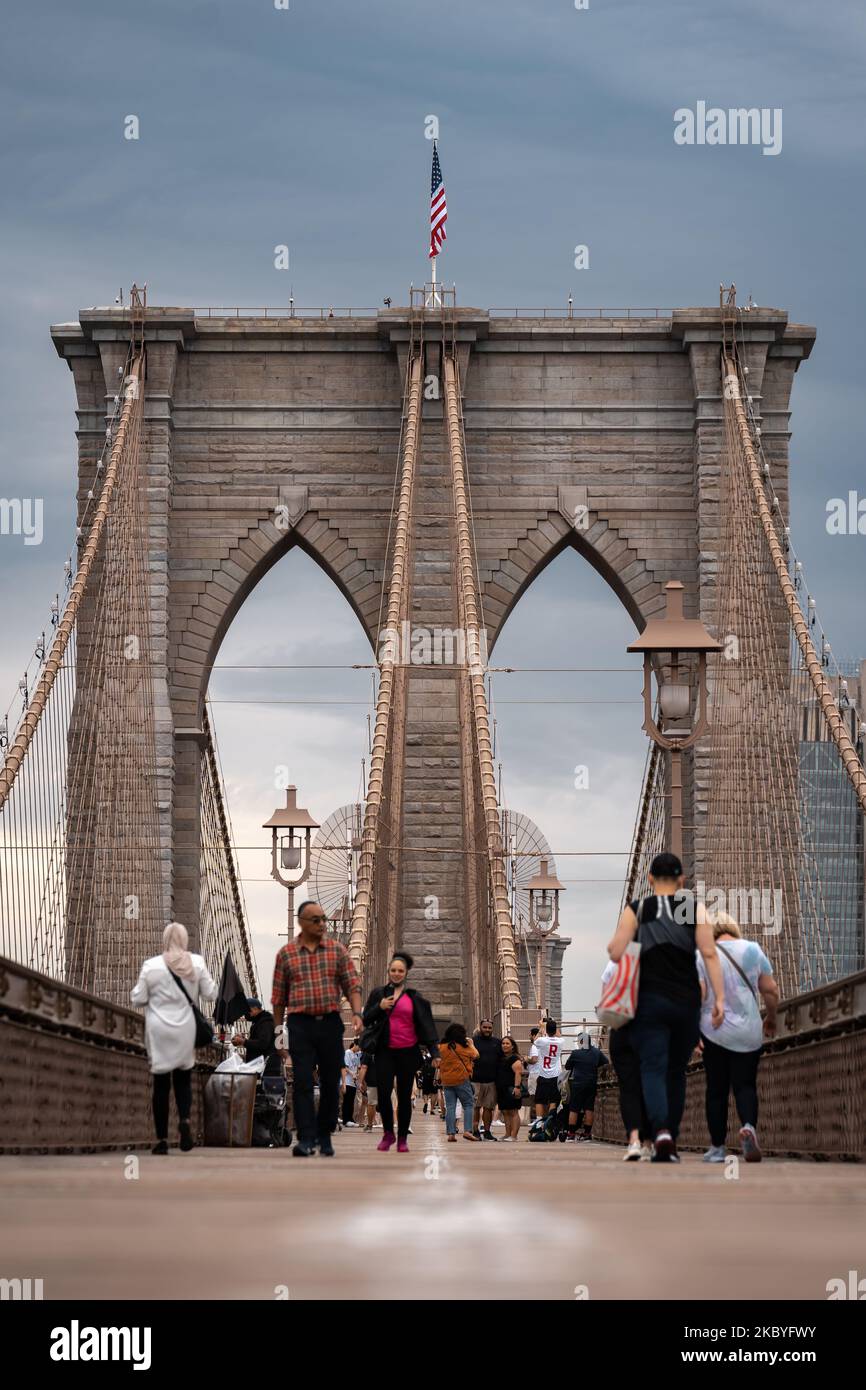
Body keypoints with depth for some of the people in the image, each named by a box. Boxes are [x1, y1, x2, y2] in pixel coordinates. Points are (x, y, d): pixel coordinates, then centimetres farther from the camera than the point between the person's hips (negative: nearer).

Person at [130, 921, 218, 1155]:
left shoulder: (151, 965, -6)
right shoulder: (196, 963, -4)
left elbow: (138, 999, -1)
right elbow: (210, 993, 3)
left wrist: (135, 989, 20)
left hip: (159, 1030, -1)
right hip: (185, 1030, 1)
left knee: (161, 1084, 5)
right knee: (183, 1079, 14)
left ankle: (162, 1139, 3)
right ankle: (185, 1118, -14)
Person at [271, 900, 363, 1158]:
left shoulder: (337, 949, 8)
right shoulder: (286, 953, 5)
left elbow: (352, 984, 5)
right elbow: (279, 996, 10)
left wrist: (356, 1013, -11)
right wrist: (277, 1030, 7)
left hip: (330, 1022, 2)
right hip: (300, 1024, -2)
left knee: (330, 1083, 6)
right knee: (303, 1083, -9)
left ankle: (325, 1137, 18)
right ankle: (306, 1139, -12)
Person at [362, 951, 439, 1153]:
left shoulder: (415, 997, 6)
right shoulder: (378, 993, 8)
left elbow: (426, 1025, 3)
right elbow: (366, 1020, 9)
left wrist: (434, 1050, -6)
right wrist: (380, 1008, -10)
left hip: (408, 1052, 0)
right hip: (385, 1052, 0)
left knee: (404, 1096, 3)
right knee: (383, 1092, -12)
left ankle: (403, 1138, 13)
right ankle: (388, 1133, 7)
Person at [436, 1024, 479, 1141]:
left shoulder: (442, 1047, 2)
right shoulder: (463, 1047, -8)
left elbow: (439, 1062, 11)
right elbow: (475, 1055, 8)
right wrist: (471, 1044, 22)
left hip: (446, 1082, 4)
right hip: (462, 1079, -4)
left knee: (450, 1107, 4)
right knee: (468, 1105, 4)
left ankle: (451, 1133, 0)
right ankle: (467, 1130, -9)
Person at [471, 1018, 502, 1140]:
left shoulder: (497, 1042, 13)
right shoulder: (473, 1040, 1)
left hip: (491, 1081, 3)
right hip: (476, 1080, -3)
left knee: (489, 1107, 6)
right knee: (475, 1107, -3)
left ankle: (487, 1131, 13)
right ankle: (475, 1131, 2)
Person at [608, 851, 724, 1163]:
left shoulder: (635, 910, 1)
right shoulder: (695, 909, 4)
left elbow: (617, 953, -6)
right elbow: (709, 954, -6)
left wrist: (611, 947, 17)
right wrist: (719, 998, -8)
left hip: (650, 1002, -2)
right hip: (686, 1002, 2)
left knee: (653, 1070, -6)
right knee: (676, 1073, 14)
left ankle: (661, 1132, -30)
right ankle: (670, 1145, 17)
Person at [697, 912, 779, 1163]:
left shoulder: (703, 956, -2)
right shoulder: (753, 950, 2)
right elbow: (771, 990, 2)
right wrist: (771, 1018, 18)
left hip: (714, 1031, -1)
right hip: (749, 1033, 1)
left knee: (716, 1089, 9)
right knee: (745, 1085, 5)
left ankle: (717, 1147, 10)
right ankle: (749, 1126, -24)